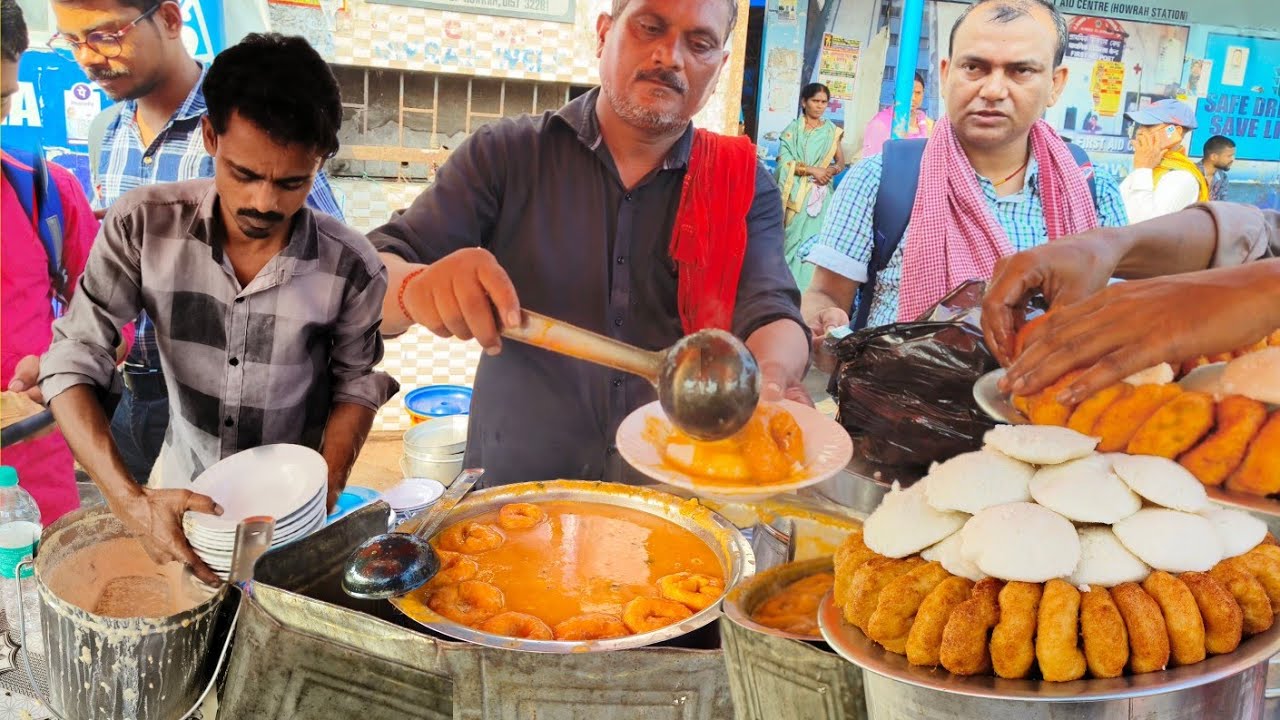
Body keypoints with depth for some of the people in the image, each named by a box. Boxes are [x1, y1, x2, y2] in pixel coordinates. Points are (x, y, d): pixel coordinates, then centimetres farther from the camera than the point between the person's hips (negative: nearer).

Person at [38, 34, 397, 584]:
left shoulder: (351, 268, -22)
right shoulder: (143, 226, -20)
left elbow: (357, 386, -5)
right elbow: (71, 364, -18)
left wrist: (326, 490, -18)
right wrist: (129, 500, -30)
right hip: (180, 487, 2)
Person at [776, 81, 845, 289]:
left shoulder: (832, 131, 10)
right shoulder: (792, 129, 3)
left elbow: (841, 160, 13)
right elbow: (785, 161, -7)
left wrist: (833, 170, -10)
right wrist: (813, 170, -16)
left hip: (819, 195, 2)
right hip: (796, 193, -2)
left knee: (812, 239, -5)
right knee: (792, 238, -3)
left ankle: (804, 290, 0)